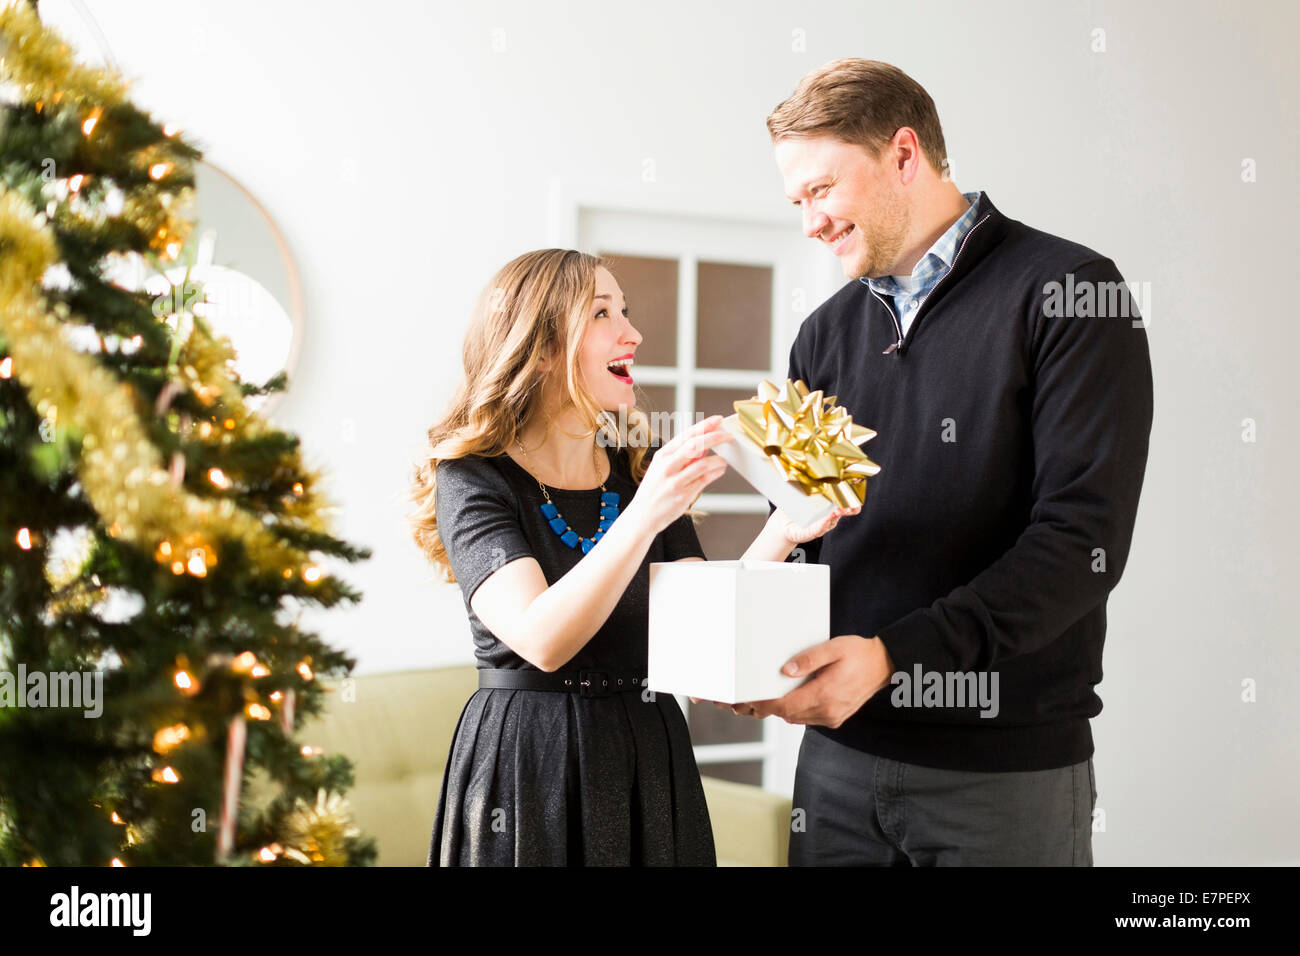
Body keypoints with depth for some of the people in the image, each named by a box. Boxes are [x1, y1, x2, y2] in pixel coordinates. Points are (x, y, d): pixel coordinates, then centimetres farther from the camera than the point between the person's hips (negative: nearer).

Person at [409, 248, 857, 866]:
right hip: (526, 762, -5)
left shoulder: (644, 471, 7)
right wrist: (643, 517, -33)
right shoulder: (473, 479, -9)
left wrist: (779, 536, -16)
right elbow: (542, 640, -23)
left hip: (649, 762, 5)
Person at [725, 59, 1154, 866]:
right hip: (840, 752, 5)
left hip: (1007, 768, -5)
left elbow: (1085, 537, -16)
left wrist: (892, 654, -22)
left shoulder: (1069, 296, -7)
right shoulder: (827, 334, 12)